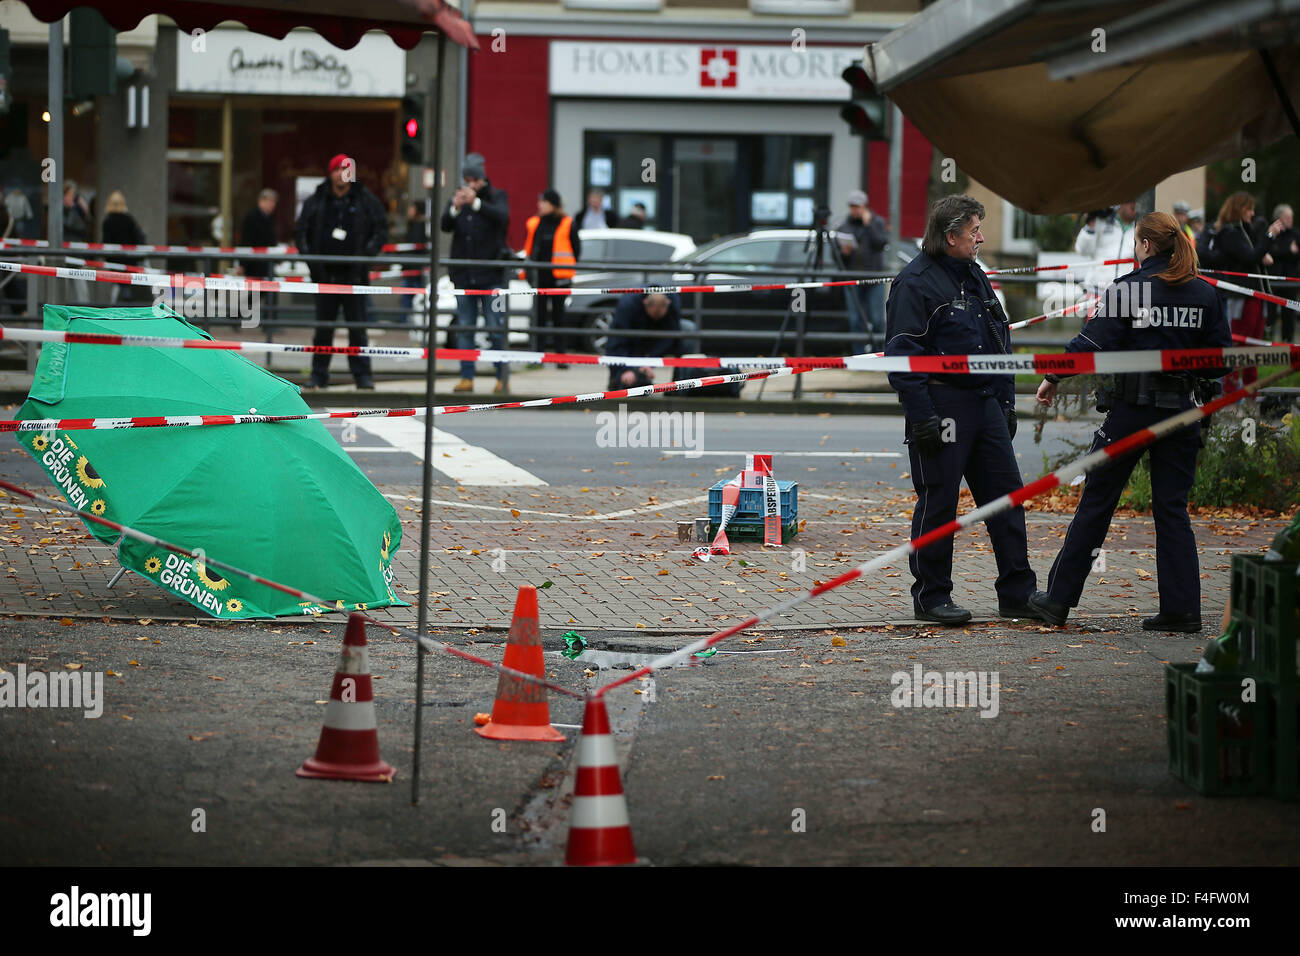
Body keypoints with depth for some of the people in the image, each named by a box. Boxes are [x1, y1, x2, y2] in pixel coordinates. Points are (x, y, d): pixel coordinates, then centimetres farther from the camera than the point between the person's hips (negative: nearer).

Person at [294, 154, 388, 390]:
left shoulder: (366, 201, 4)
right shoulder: (315, 202, 7)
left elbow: (381, 229, 6)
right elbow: (300, 231, 11)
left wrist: (368, 253, -7)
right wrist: (309, 255, -3)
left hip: (353, 273, -1)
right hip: (325, 274, 1)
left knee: (357, 326, -2)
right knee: (323, 328, 4)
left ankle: (362, 374, 3)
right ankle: (319, 375, 10)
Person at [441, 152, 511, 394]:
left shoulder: (497, 196, 4)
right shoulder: (457, 199, 11)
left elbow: (502, 216, -17)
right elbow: (445, 226, -3)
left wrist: (476, 203, -31)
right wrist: (454, 209, -23)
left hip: (491, 274, -3)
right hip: (463, 273, 3)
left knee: (496, 328, -5)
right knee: (464, 329, 4)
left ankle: (503, 378, -1)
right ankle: (466, 377, 6)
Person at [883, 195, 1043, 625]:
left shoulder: (974, 277, 17)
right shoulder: (916, 282, -10)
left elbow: (999, 341, 24)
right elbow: (902, 354, -15)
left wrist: (1006, 402, 19)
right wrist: (921, 416, -20)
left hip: (984, 404, 8)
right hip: (941, 406, -8)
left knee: (1006, 493, 7)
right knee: (938, 502, -2)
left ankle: (1018, 593, 12)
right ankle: (931, 597, 7)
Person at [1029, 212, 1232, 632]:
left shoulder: (1129, 289, -8)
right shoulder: (1204, 294, 3)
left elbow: (1094, 342, -13)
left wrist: (1054, 378, -2)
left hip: (1132, 408, -3)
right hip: (1182, 409, 3)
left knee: (1096, 502, 5)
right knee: (1172, 508, 8)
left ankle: (1059, 598, 10)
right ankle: (1181, 609, 3)